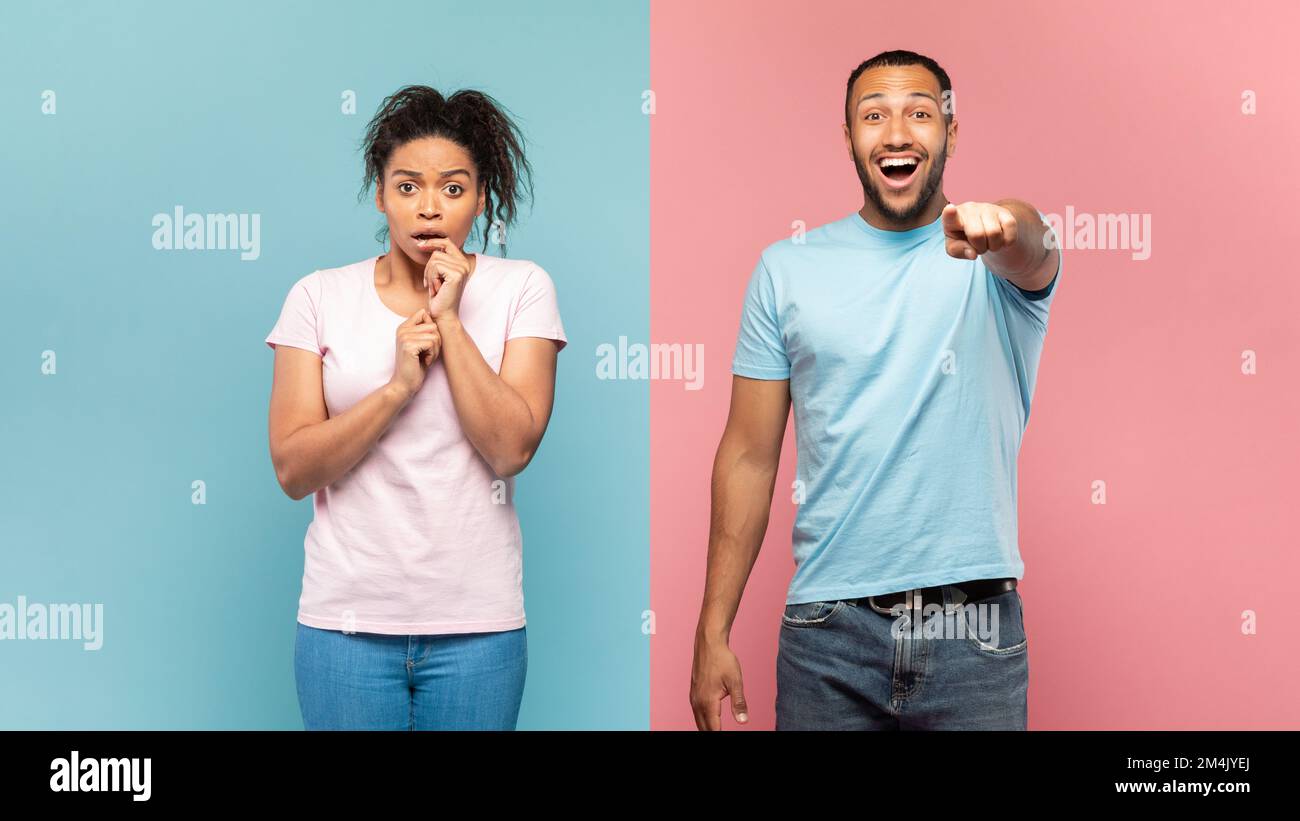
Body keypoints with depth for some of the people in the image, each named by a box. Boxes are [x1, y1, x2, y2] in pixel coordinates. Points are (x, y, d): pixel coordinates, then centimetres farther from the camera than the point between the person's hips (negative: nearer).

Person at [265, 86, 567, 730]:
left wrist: (448, 318, -12)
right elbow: (293, 470, -5)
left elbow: (511, 448, -11)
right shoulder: (319, 297, 1)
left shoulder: (521, 289, -1)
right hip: (347, 620, 0)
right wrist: (399, 383, -16)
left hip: (477, 624, 0)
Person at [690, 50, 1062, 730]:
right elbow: (748, 457, 5)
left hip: (974, 632, -1)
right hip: (827, 627, 1)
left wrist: (997, 224, -49)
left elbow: (1032, 251, -25)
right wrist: (712, 633, 2)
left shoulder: (997, 259, 1)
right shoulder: (787, 268, 4)